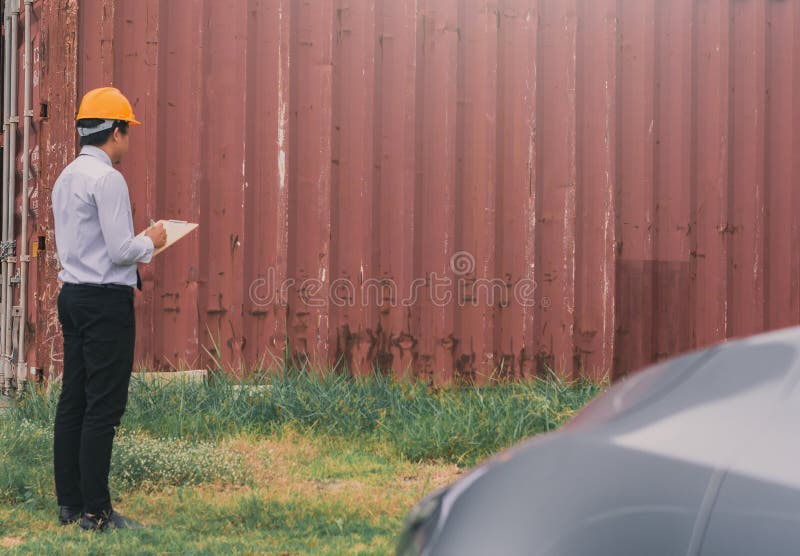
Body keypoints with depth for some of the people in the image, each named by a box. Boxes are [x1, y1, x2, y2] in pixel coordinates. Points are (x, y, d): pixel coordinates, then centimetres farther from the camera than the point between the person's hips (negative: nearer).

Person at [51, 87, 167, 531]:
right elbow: (121, 249, -19)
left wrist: (136, 252, 18)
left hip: (72, 295, 9)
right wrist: (150, 242, 1)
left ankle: (69, 503, 15)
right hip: (106, 299, -9)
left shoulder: (66, 178, 14)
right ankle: (95, 511, -6)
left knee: (73, 401, 10)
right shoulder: (107, 178, -14)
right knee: (104, 406, -7)